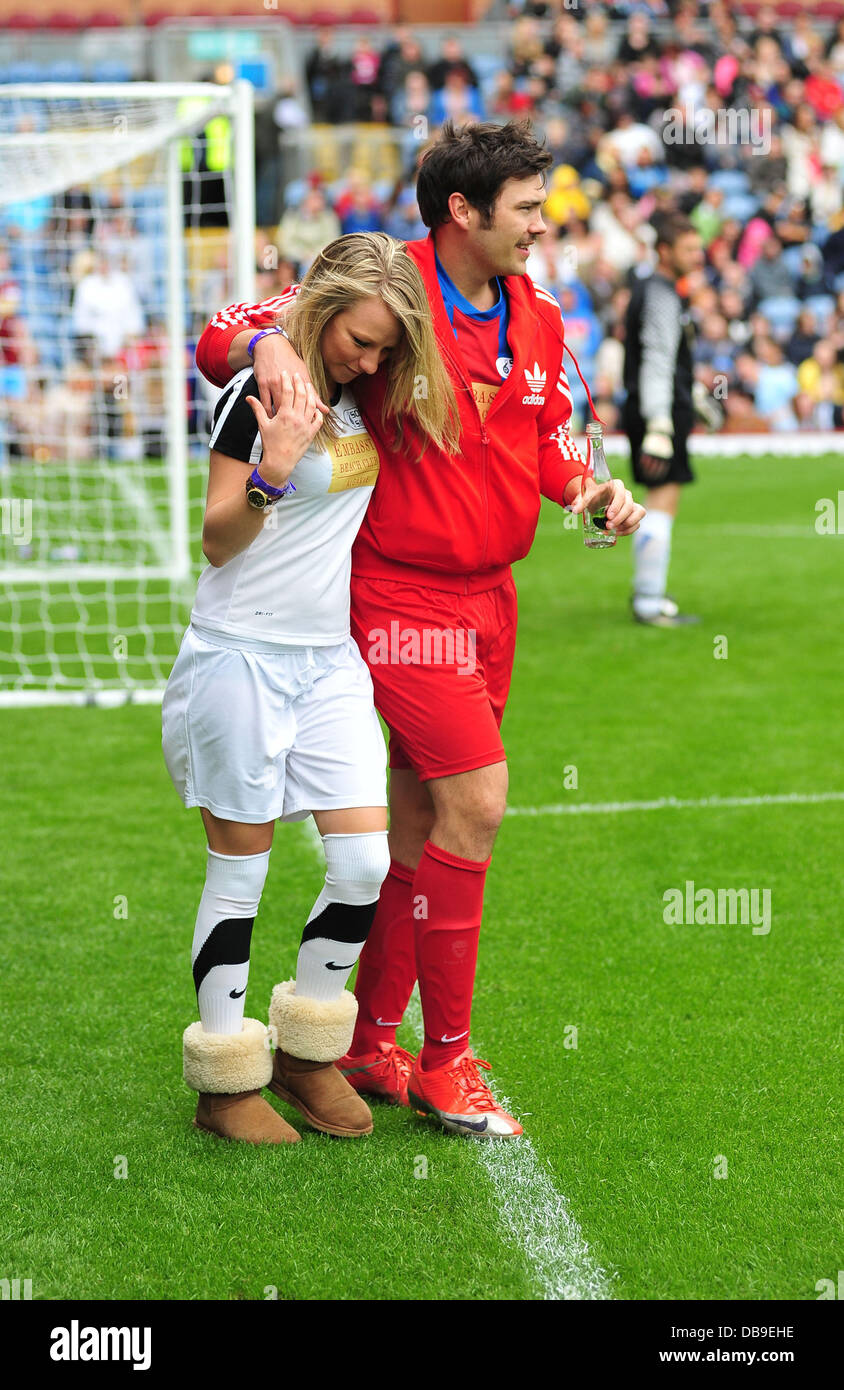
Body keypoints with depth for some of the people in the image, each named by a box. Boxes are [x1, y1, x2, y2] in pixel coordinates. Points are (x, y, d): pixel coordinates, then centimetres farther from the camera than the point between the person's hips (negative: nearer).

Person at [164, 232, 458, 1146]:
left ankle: (307, 1052, 18)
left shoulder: (361, 400, 8)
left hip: (330, 658, 7)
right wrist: (272, 473, -28)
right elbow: (217, 542, -12)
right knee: (240, 871, 0)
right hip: (243, 652, -6)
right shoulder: (258, 395, -12)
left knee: (365, 860, 0)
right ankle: (225, 1085, 10)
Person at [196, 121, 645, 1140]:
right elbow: (222, 337, -10)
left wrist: (593, 488, 1)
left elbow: (551, 442, 21)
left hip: (488, 597, 7)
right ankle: (445, 1062, -1)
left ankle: (369, 1043, 24)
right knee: (476, 801, -13)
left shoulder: (539, 319, 9)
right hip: (399, 597, -7)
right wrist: (268, 347, -32)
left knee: (421, 823, 12)